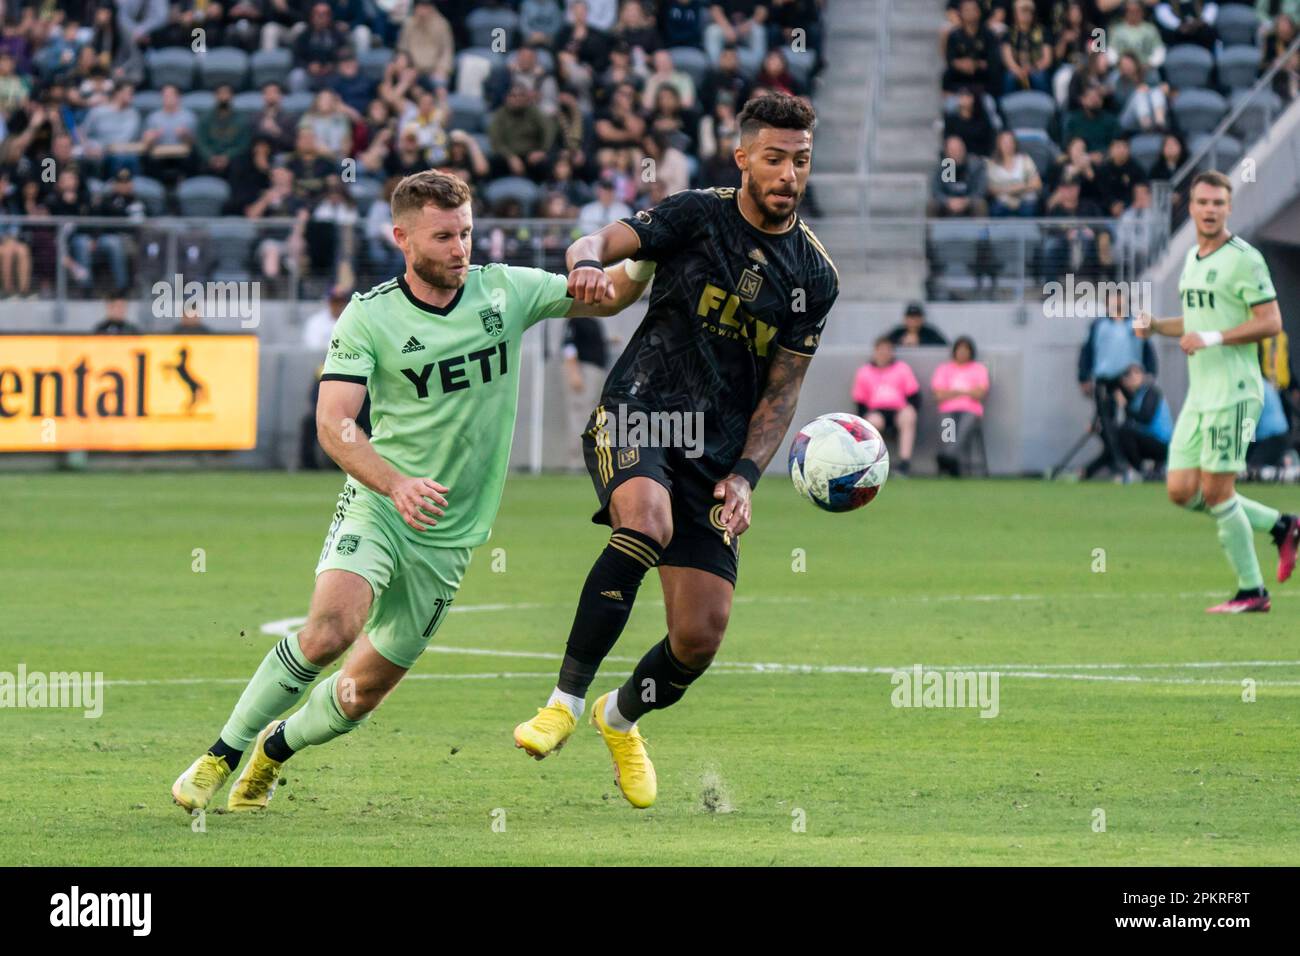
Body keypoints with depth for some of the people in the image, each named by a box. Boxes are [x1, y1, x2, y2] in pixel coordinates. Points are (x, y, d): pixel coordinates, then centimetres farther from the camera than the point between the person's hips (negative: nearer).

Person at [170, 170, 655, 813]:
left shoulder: (505, 291, 0)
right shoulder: (368, 316, -10)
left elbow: (612, 298, 9)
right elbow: (333, 424, -17)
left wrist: (618, 273, -17)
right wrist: (396, 484, -35)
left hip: (451, 536, 3)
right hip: (376, 508, -3)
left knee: (364, 690, 4)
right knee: (332, 628, -29)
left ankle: (276, 747, 35)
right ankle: (222, 754, -13)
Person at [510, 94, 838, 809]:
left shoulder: (814, 277, 5)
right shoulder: (699, 215, -1)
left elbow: (781, 390, 8)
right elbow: (601, 243, -9)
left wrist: (744, 475, -6)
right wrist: (589, 264, -34)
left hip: (718, 453, 3)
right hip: (636, 414, -3)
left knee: (701, 635, -4)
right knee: (646, 522, -36)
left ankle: (624, 716, 31)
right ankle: (567, 699, -24)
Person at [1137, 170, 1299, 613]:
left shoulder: (1244, 259, -11)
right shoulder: (1192, 258, 16)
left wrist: (1211, 338, -21)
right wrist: (1155, 324, 10)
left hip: (1234, 393, -9)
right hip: (1199, 394, 9)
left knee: (1216, 493, -8)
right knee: (1181, 491, 4)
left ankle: (1252, 591, 3)